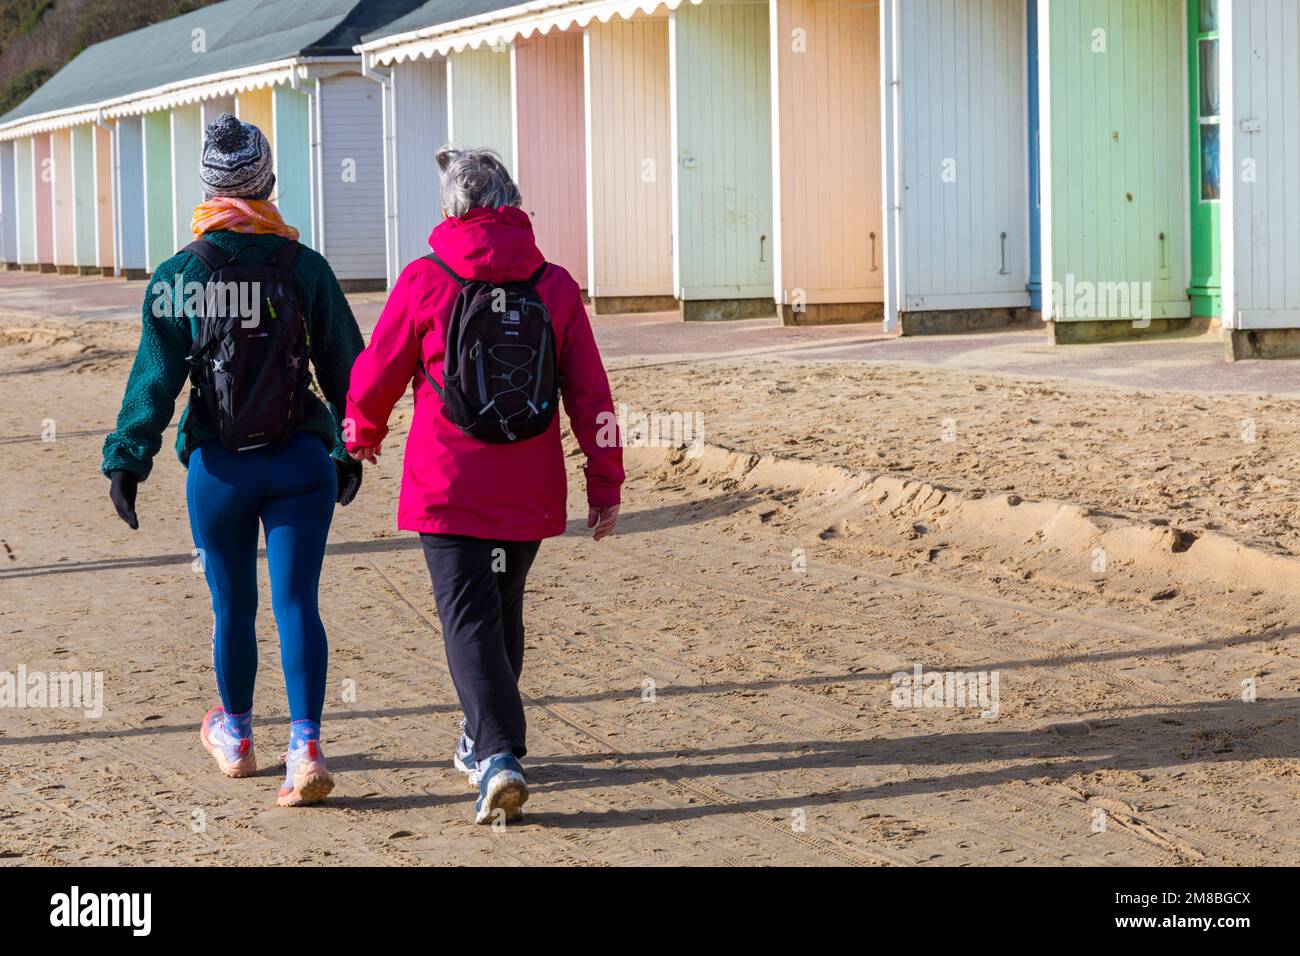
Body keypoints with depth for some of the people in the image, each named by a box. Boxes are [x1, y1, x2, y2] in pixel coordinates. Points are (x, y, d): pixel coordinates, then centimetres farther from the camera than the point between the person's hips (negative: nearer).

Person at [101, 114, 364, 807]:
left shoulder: (177, 277, -5)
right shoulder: (306, 268, -1)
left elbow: (154, 379, -7)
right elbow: (346, 366, 6)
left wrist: (126, 461, -2)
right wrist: (350, 449, 18)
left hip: (219, 469, 0)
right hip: (301, 463, 0)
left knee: (232, 607, 14)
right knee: (296, 604, -2)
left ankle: (235, 737, 32)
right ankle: (305, 747, -14)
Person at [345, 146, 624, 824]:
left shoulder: (425, 281, -8)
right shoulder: (554, 285, 0)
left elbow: (376, 374, 3)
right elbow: (590, 394, 0)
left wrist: (363, 434, 24)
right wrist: (605, 484, 6)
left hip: (448, 489, -3)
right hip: (530, 496, 4)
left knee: (470, 622, -4)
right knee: (502, 614, 20)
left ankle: (499, 756, -21)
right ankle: (482, 742, 36)